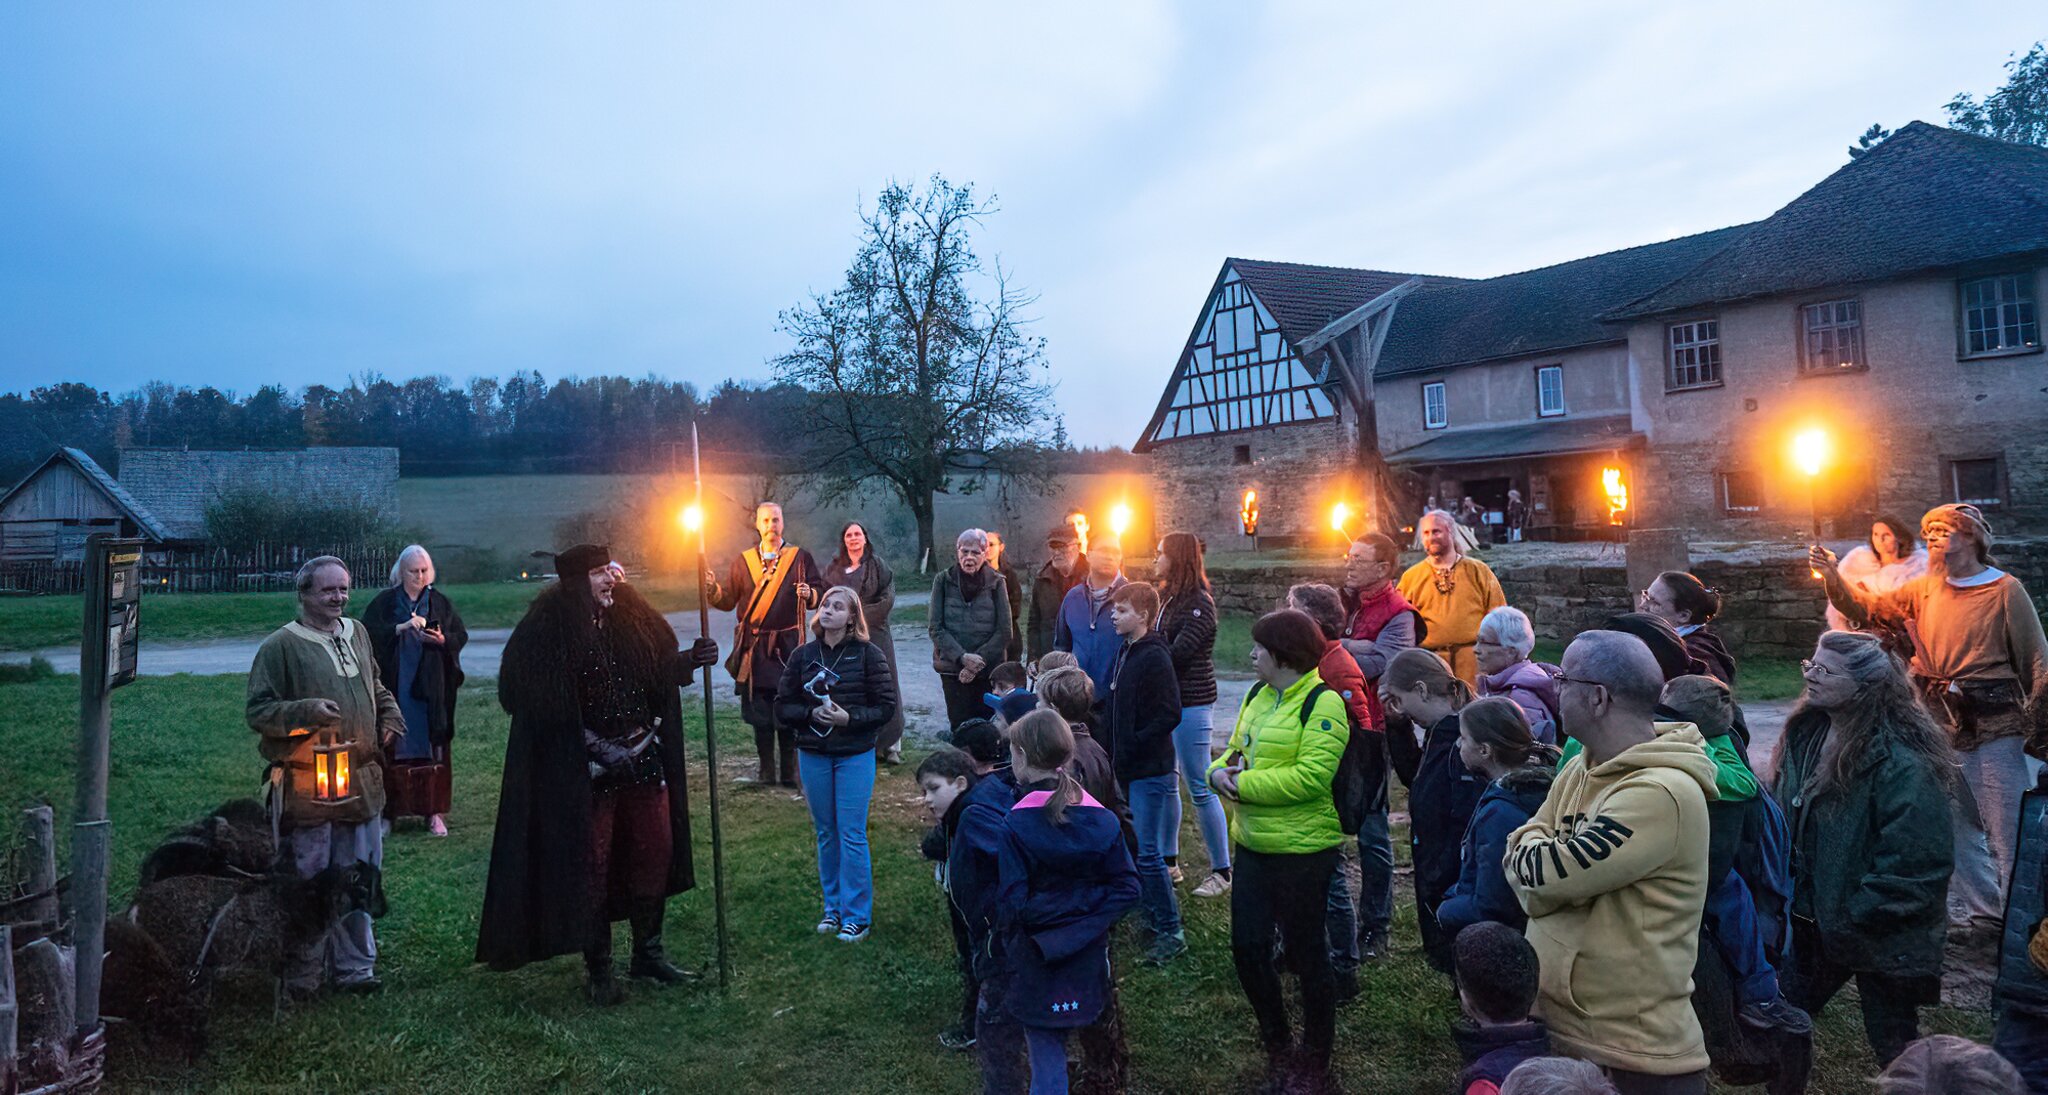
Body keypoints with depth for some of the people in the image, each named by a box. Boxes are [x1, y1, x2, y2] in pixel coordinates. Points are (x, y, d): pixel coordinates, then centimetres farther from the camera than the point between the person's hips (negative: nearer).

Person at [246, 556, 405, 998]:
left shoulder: (357, 634, 13)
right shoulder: (281, 646, -6)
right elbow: (258, 711, -8)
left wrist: (389, 716, 11)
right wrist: (307, 711, -23)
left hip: (361, 784, 6)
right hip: (305, 789, -6)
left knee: (358, 880, 11)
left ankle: (353, 967, 23)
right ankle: (301, 979, 14)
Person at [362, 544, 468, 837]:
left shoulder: (441, 602, 7)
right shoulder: (384, 602, 4)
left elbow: (462, 635, 6)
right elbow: (367, 632, -7)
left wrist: (442, 640, -14)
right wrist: (400, 628, -20)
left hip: (431, 687, 1)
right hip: (394, 687, -1)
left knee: (431, 747, 1)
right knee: (393, 748, -2)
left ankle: (434, 811, 5)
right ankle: (389, 810, 4)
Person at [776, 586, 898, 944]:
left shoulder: (868, 654, -5)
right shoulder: (803, 655, 4)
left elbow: (886, 706, -6)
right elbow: (782, 706, 5)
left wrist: (849, 718, -19)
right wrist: (811, 713, -13)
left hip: (855, 755, -3)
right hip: (813, 755, 3)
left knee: (852, 834, -3)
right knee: (826, 834, 12)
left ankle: (856, 915, 7)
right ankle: (833, 908, 24)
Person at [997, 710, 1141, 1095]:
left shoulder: (1016, 825, -17)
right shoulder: (1102, 818, -4)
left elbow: (1011, 904, -15)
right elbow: (1127, 887, -3)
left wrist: (1012, 952, 0)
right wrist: (1089, 922, -1)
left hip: (1038, 963, -4)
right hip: (1089, 961, 4)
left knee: (1046, 1057, 4)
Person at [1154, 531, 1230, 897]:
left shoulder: (1199, 603, -15)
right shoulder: (1168, 597, 11)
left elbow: (1177, 654, -20)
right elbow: (1158, 646, 8)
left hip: (1192, 704, -9)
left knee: (1200, 788, -3)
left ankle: (1222, 871, 8)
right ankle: (1169, 861, 26)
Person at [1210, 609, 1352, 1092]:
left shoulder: (1321, 703, -16)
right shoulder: (1257, 695, 10)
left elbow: (1310, 776, -25)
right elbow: (1236, 752, 15)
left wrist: (1243, 784, -20)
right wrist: (1220, 771, -8)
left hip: (1302, 851, -8)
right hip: (1253, 847, 8)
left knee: (1306, 952, 7)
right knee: (1247, 948, 12)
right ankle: (1277, 1046, 33)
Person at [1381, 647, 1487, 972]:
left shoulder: (1464, 742, -24)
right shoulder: (1441, 734, 6)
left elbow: (1469, 832, -26)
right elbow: (1413, 776, 23)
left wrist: (1440, 891, -22)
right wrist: (1398, 726, 9)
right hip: (1437, 884, 10)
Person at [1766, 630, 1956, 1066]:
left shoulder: (1903, 764, -24)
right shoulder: (1805, 735, -1)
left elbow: (1916, 865, -24)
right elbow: (1782, 815, 13)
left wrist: (1853, 919, -20)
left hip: (1882, 940, -7)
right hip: (1810, 919, 7)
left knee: (1893, 1046, 12)